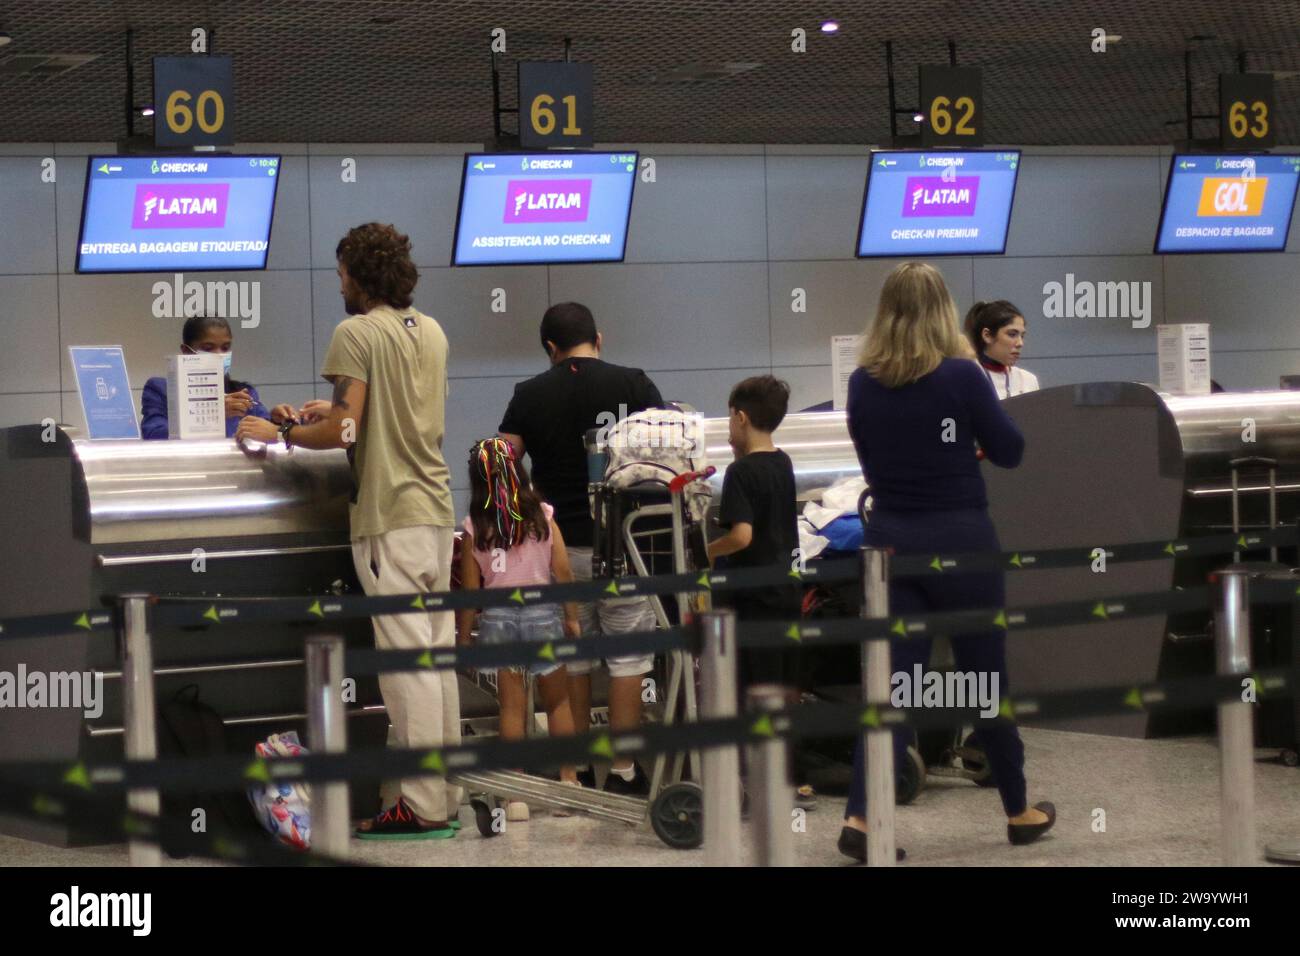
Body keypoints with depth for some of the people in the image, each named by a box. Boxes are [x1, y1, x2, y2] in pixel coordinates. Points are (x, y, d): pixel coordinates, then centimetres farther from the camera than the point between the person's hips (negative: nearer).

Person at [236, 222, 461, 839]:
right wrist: (334, 414, 30)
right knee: (438, 654, 9)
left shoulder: (357, 334, -9)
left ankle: (422, 808, -7)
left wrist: (280, 432, 0)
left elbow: (342, 433, -16)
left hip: (390, 516, -8)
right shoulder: (432, 331, 14)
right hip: (436, 508, 8)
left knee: (406, 659, -7)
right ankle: (444, 797, 13)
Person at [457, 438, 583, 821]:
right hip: (541, 612, 0)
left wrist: (463, 636, 6)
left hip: (497, 617, 0)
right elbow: (562, 570, -3)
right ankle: (568, 779, 14)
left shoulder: (474, 526, -2)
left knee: (511, 705, 2)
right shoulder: (542, 515, -1)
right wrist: (572, 617, 6)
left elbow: (470, 587, -1)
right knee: (558, 700, 13)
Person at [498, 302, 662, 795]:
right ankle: (624, 770, 2)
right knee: (627, 657, 3)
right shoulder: (633, 384, -2)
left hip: (559, 544, 2)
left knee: (570, 657, 10)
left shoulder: (529, 394, 2)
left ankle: (577, 769, 14)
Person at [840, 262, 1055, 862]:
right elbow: (1010, 452, -1)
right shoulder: (959, 375, -13)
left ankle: (861, 818, -9)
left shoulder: (862, 383, 0)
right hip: (960, 539, -3)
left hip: (892, 540, 3)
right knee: (986, 677, 11)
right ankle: (1019, 813, 25)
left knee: (893, 680, 4)